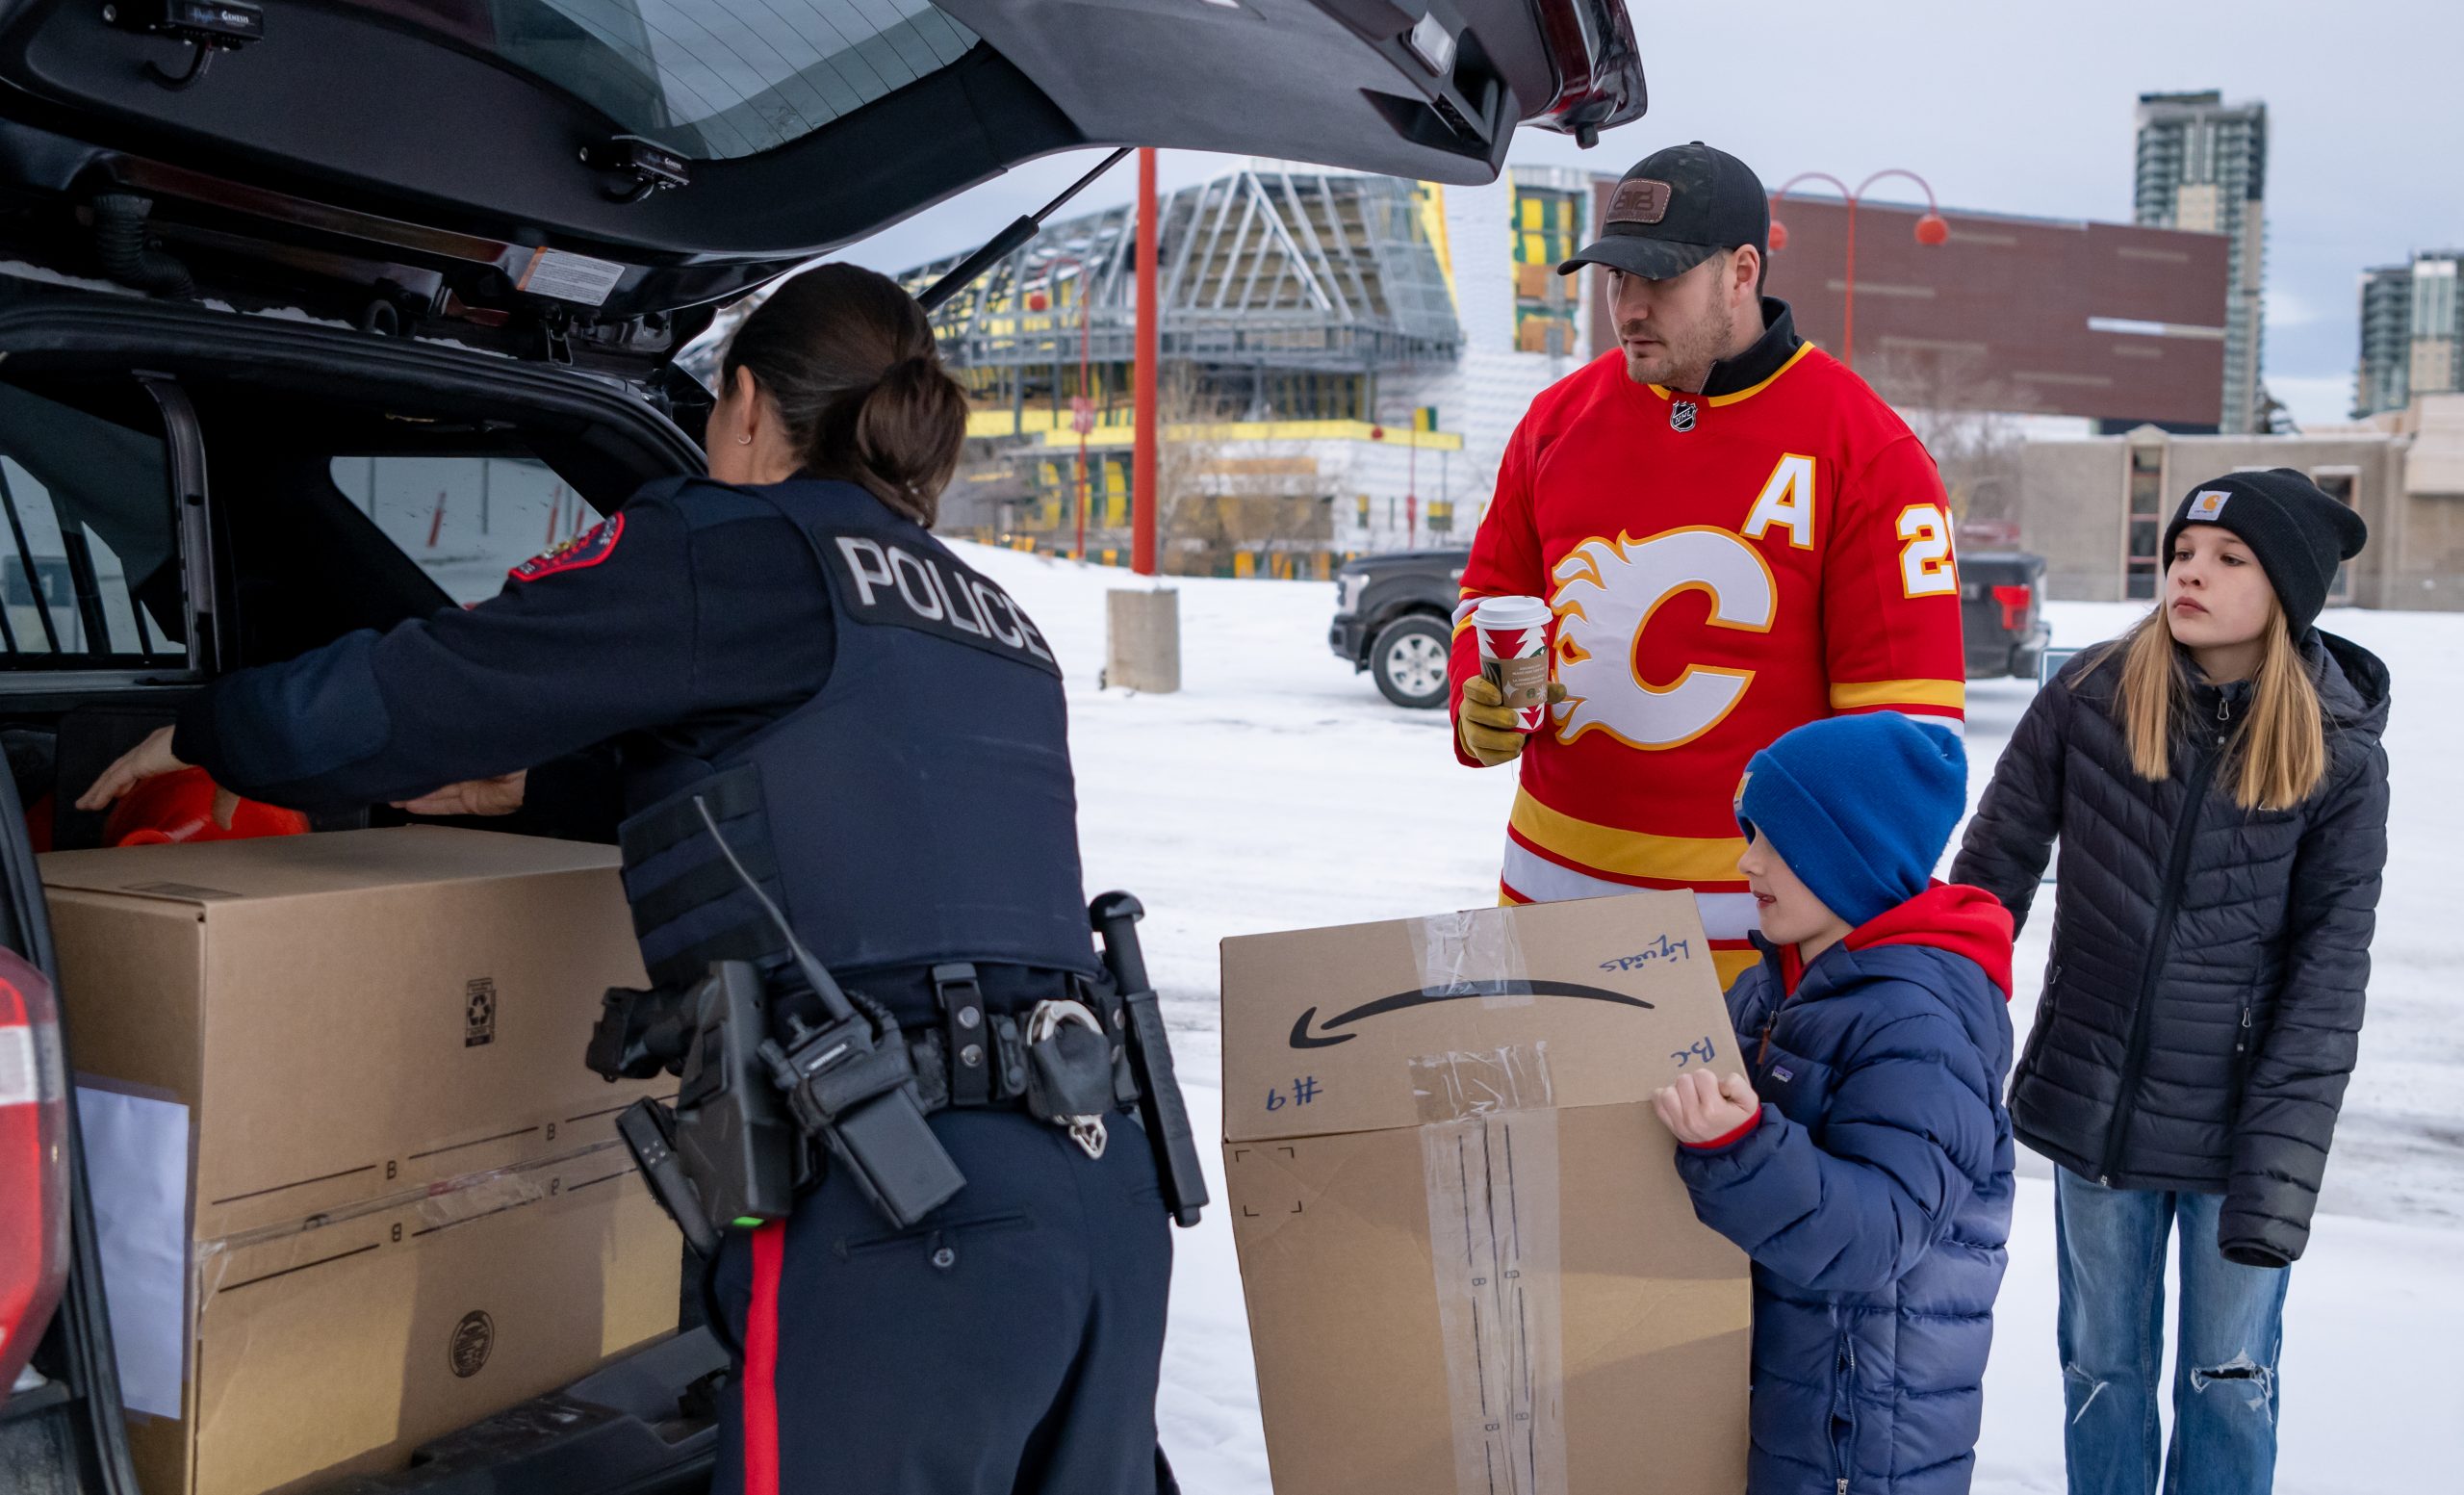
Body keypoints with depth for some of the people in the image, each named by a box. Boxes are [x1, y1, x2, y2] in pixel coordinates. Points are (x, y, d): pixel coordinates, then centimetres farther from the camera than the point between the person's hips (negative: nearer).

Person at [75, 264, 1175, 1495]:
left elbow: (389, 700, 4)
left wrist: (202, 734, 24)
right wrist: (530, 790, 42)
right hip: (1108, 1180, 8)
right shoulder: (993, 622, 23)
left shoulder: (731, 547, 1)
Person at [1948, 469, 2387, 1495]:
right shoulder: (2089, 698, -6)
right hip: (2093, 1107, 1)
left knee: (2230, 1384, 11)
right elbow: (1993, 869, 1)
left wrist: (2284, 1160, -15)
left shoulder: (2338, 751, -7)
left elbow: (2331, 967, -8)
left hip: (2238, 1123, -1)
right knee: (2102, 1369, 15)